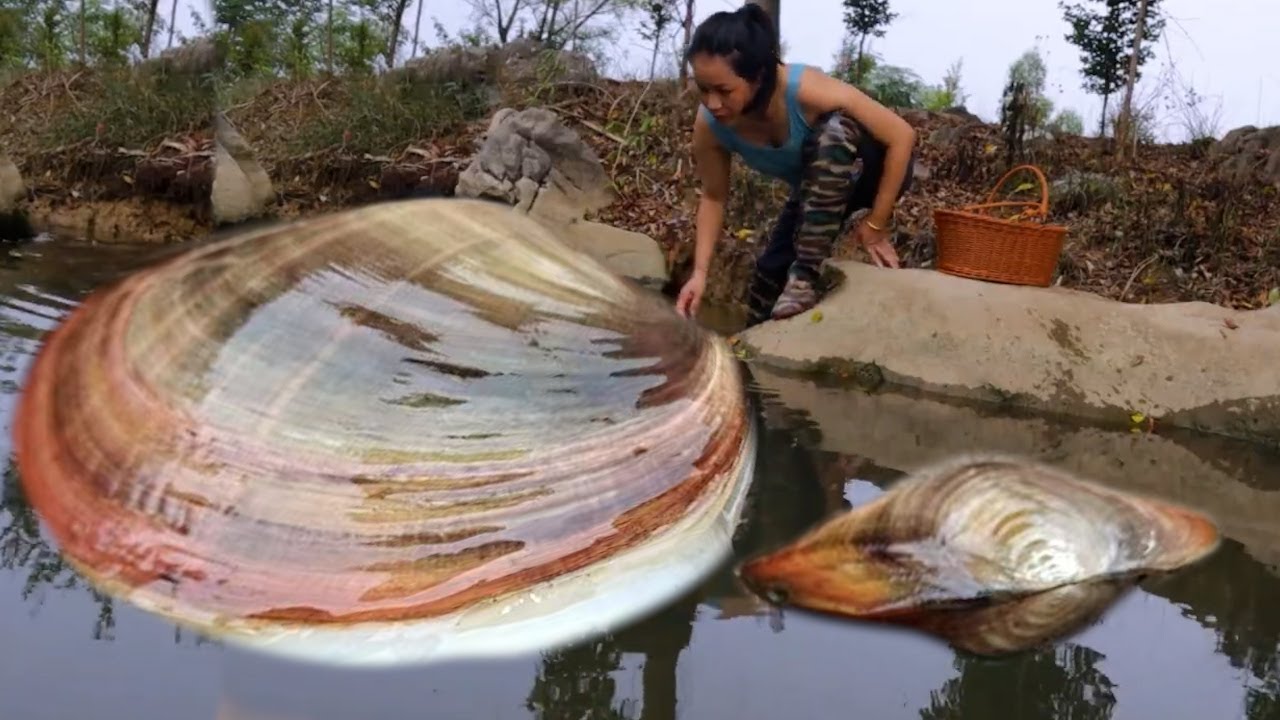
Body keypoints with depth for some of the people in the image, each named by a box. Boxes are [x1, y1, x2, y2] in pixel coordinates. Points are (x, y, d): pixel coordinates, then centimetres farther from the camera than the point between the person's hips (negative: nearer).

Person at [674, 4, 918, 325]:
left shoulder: (805, 89, -38)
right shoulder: (710, 125, -24)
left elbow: (902, 136, -31)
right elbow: (713, 198, -6)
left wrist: (875, 226, -25)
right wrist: (700, 272, -17)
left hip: (877, 170, -5)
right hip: (819, 188, 5)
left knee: (832, 130, -35)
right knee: (771, 270, -3)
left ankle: (806, 275, -26)